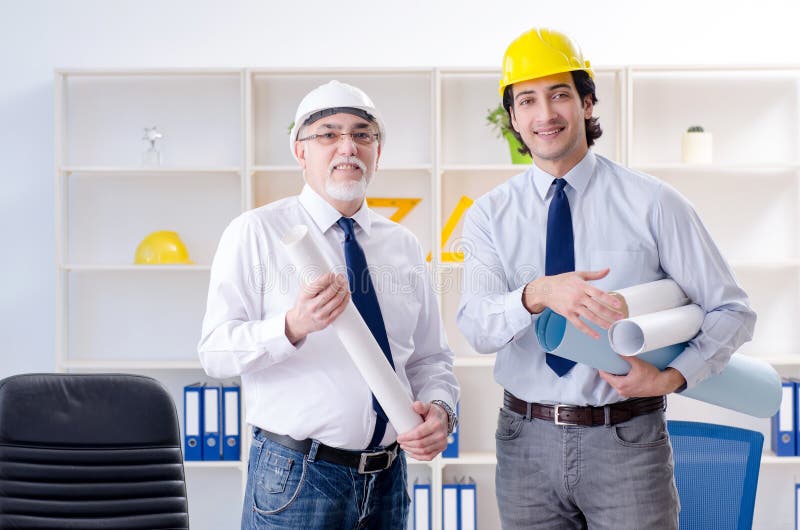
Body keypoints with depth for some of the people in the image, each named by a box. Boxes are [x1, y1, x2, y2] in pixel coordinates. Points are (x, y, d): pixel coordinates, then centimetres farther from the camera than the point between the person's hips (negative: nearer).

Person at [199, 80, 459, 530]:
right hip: (296, 475, -4)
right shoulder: (256, 233, -4)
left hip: (388, 477, 4)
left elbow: (430, 357, 12)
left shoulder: (405, 247, 10)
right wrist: (292, 326, -29)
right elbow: (216, 352, -12)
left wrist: (441, 409, -9)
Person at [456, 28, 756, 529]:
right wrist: (538, 294, -33)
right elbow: (477, 327, -14)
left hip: (627, 440, -1)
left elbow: (733, 310, 0)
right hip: (526, 440, 2)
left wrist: (672, 376, -15)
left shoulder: (651, 202, -4)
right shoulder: (490, 215, 1)